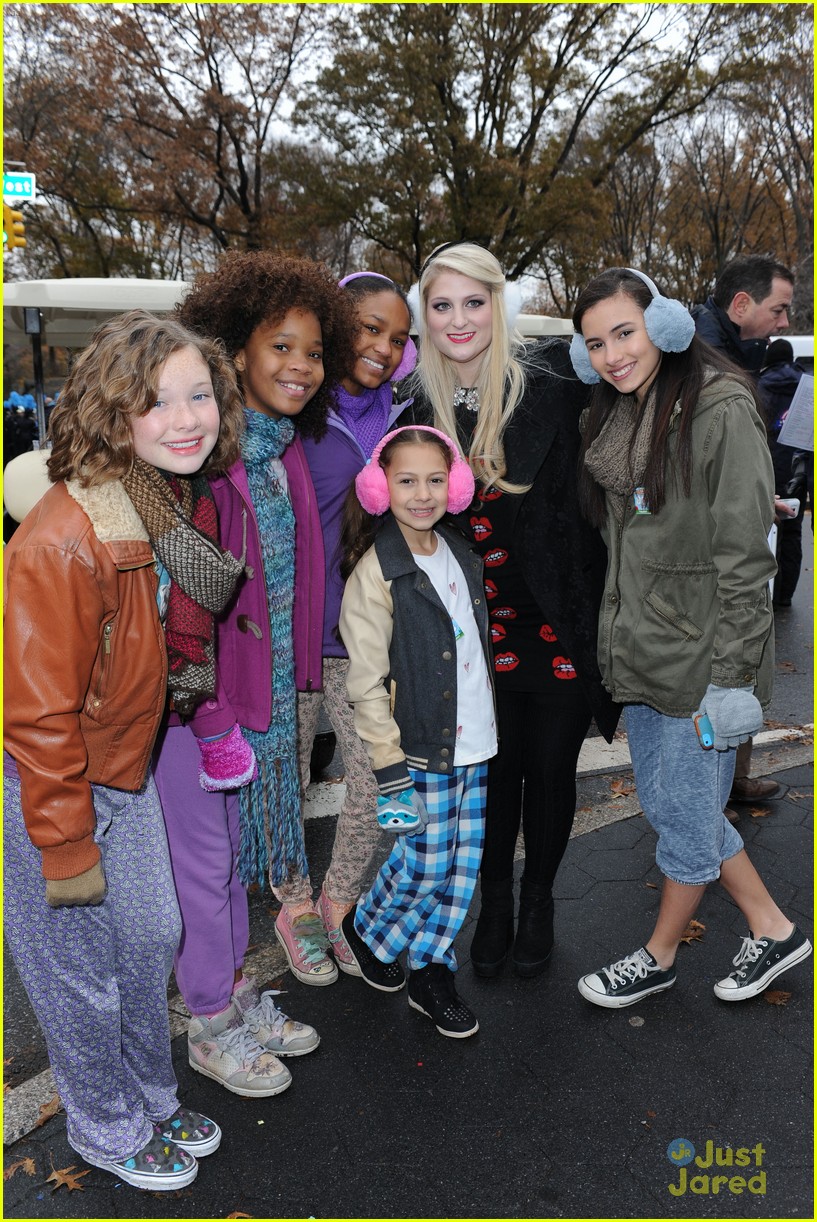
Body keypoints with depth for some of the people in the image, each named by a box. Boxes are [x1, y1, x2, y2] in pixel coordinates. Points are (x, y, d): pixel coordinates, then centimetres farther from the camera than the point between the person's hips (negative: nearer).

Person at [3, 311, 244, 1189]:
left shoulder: (177, 503, -4)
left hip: (124, 770, 8)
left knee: (153, 937, 19)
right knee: (81, 967, 11)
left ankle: (152, 1104, 43)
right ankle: (109, 1131, 37)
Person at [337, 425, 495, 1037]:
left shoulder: (464, 556, 7)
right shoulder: (375, 573, -14)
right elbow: (366, 683, -14)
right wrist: (390, 769, -16)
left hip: (475, 742, 6)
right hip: (420, 749, -6)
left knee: (464, 865, 11)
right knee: (425, 865, 4)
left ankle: (431, 970, 30)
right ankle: (365, 930, 32)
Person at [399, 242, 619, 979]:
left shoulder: (553, 381, -11)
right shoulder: (418, 406, -1)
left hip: (561, 622, -1)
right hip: (479, 630, 2)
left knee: (551, 769, 13)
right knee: (496, 769, 12)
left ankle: (539, 901, 39)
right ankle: (495, 900, 38)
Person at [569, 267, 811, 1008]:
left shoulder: (720, 409, -15)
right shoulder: (620, 418, 11)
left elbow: (745, 554, -17)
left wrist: (729, 671, -17)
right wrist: (620, 637, 16)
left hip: (698, 655, -9)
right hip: (643, 647, 9)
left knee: (685, 810, 8)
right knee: (667, 803, 17)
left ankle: (660, 959, 30)